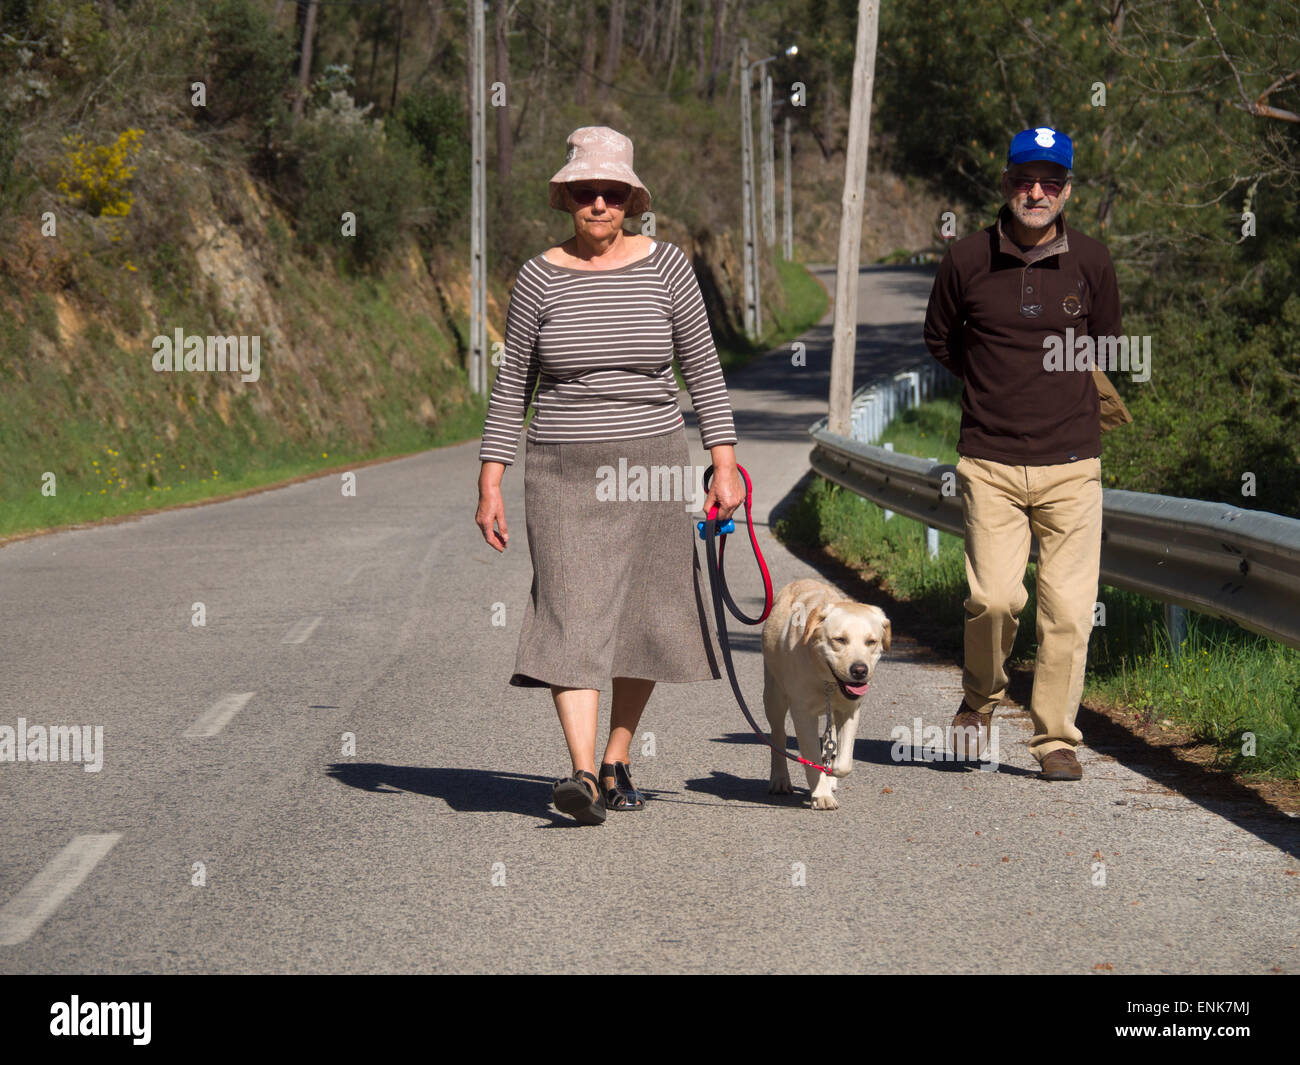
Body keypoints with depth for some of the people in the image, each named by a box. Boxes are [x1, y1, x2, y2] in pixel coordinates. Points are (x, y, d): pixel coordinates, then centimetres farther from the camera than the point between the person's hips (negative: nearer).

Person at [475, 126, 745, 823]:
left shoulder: (665, 267, 1)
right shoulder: (540, 278, 1)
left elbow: (703, 369, 6)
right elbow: (511, 387, 6)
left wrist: (724, 464, -2)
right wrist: (490, 486, 2)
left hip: (653, 466, 1)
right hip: (565, 473, -1)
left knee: (644, 620, 6)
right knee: (572, 615, -13)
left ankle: (617, 763, 22)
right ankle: (582, 775, -21)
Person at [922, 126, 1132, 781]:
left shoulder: (1091, 263, 5)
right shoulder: (966, 260, 1)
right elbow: (939, 340, 16)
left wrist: (1063, 390, 13)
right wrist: (999, 385, 11)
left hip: (1072, 463, 1)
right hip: (990, 461, -1)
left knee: (1068, 607, -3)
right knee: (994, 598, -12)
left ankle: (1056, 739, 9)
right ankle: (980, 700, 16)